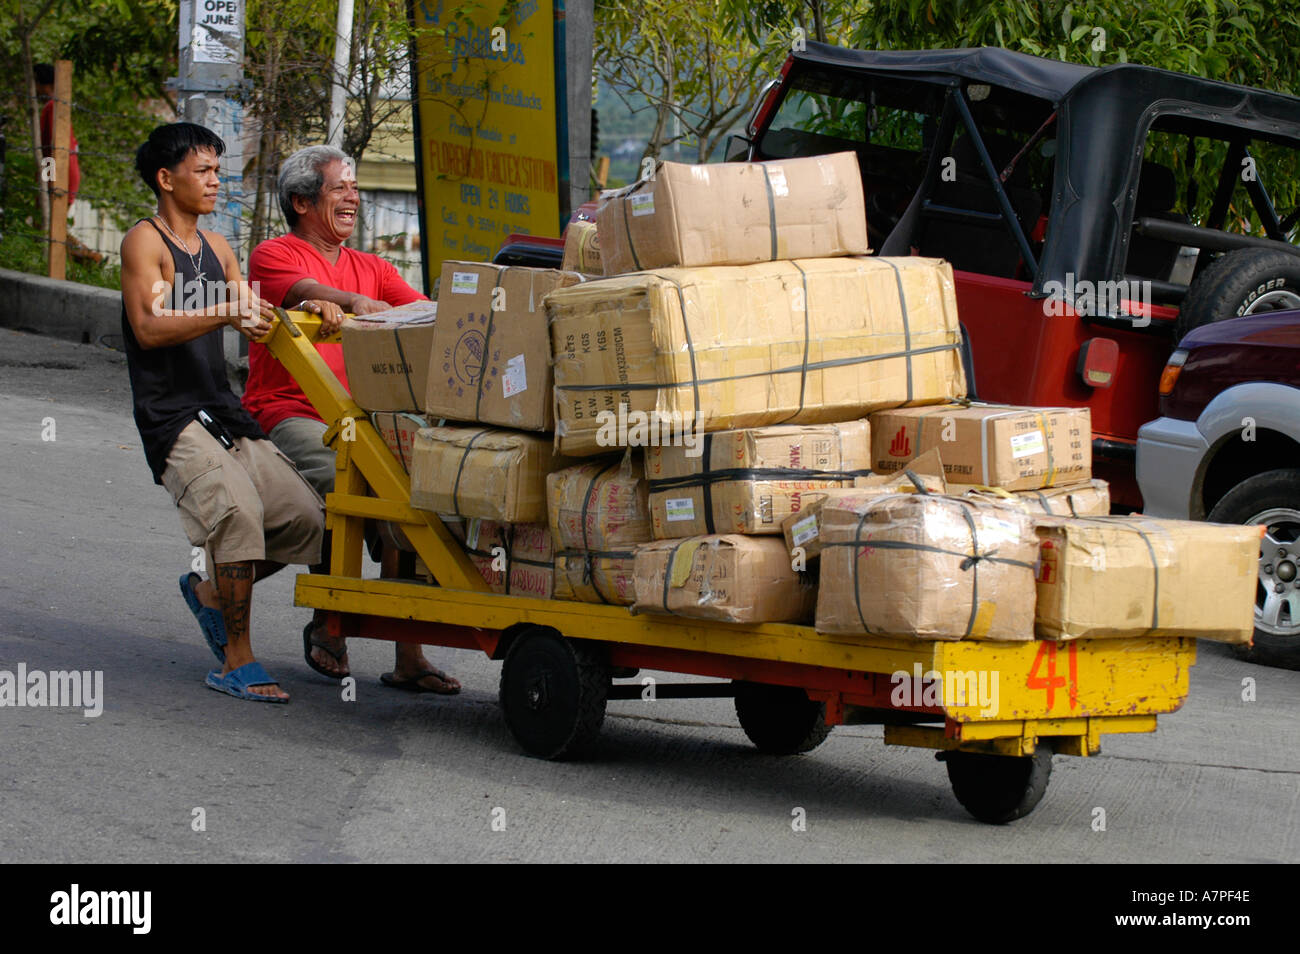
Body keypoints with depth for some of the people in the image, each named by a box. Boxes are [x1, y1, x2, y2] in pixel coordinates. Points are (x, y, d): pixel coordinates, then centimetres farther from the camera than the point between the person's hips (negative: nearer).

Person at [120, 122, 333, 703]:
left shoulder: (216, 248, 19)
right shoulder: (145, 242, -5)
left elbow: (257, 325, 19)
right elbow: (148, 328, -18)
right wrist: (225, 314, -30)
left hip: (225, 415, 8)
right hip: (172, 418, -8)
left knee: (306, 518, -2)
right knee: (238, 508, -30)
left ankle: (210, 590, 22)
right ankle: (236, 663, -21)